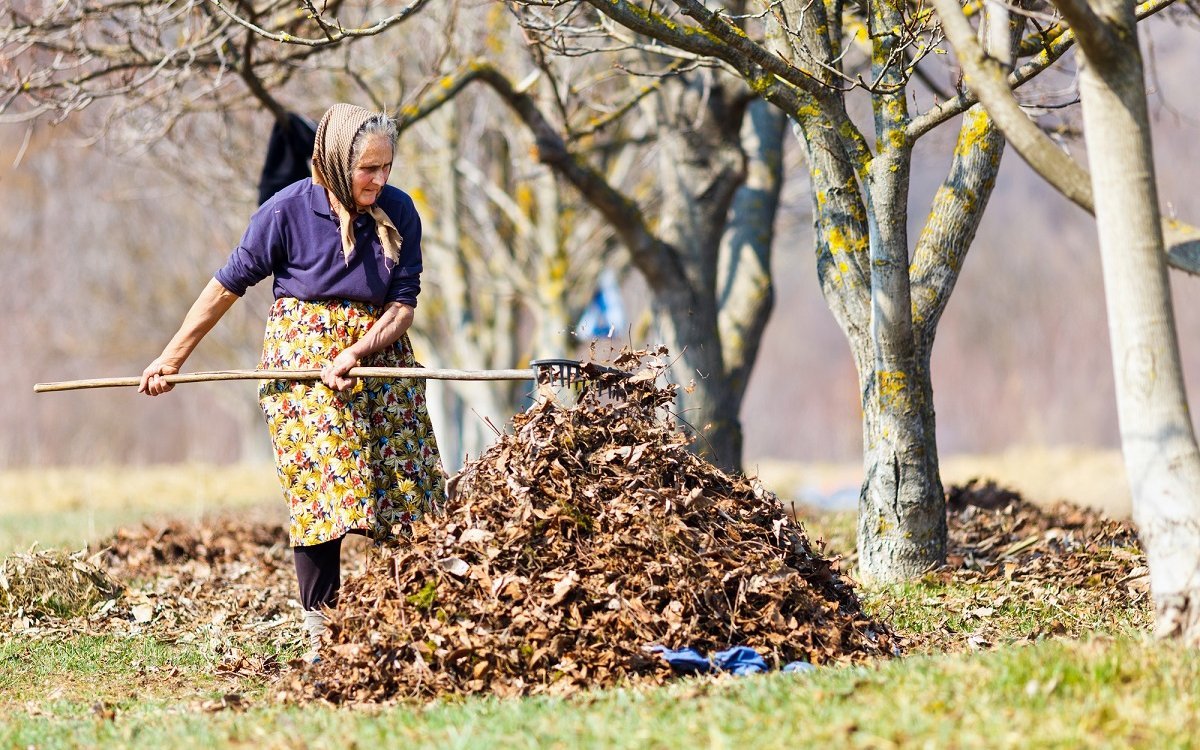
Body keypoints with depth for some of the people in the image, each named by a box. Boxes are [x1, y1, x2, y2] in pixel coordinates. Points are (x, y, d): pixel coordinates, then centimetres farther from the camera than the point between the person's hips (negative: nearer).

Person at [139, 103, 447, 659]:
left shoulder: (399, 213, -6)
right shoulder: (288, 211, -12)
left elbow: (404, 302, -5)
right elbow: (230, 284, -3)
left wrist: (354, 354, -21)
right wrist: (174, 357, 0)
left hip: (378, 352, 3)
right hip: (302, 355, -3)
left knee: (404, 486, -3)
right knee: (320, 488, -8)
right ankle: (319, 631, -5)